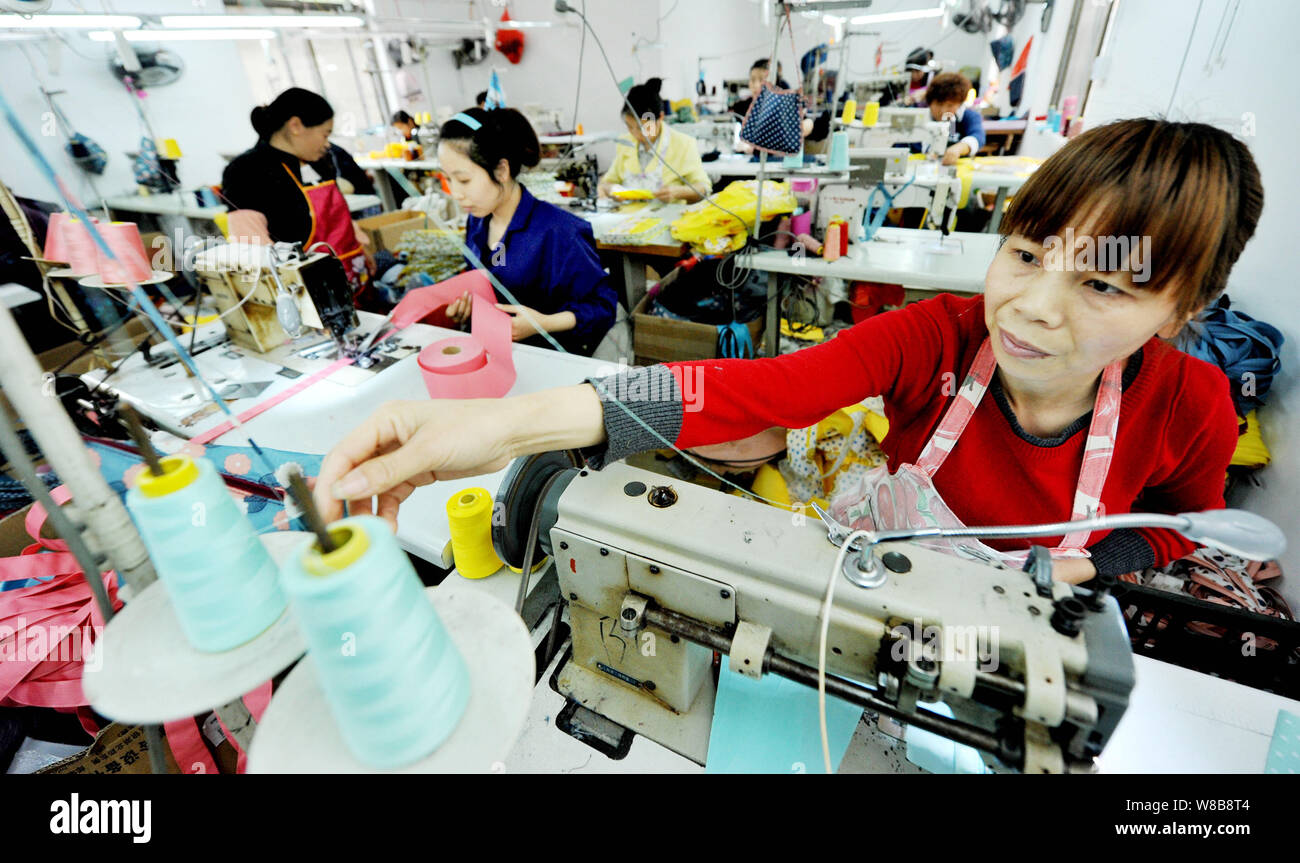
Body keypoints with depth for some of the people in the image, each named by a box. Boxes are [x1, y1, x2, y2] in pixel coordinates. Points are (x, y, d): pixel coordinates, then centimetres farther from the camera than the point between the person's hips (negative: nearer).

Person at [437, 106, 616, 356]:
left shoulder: (558, 232, -15)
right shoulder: (477, 222, 10)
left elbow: (603, 305, -10)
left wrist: (543, 323, -22)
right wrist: (466, 305, 3)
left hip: (554, 356, -7)